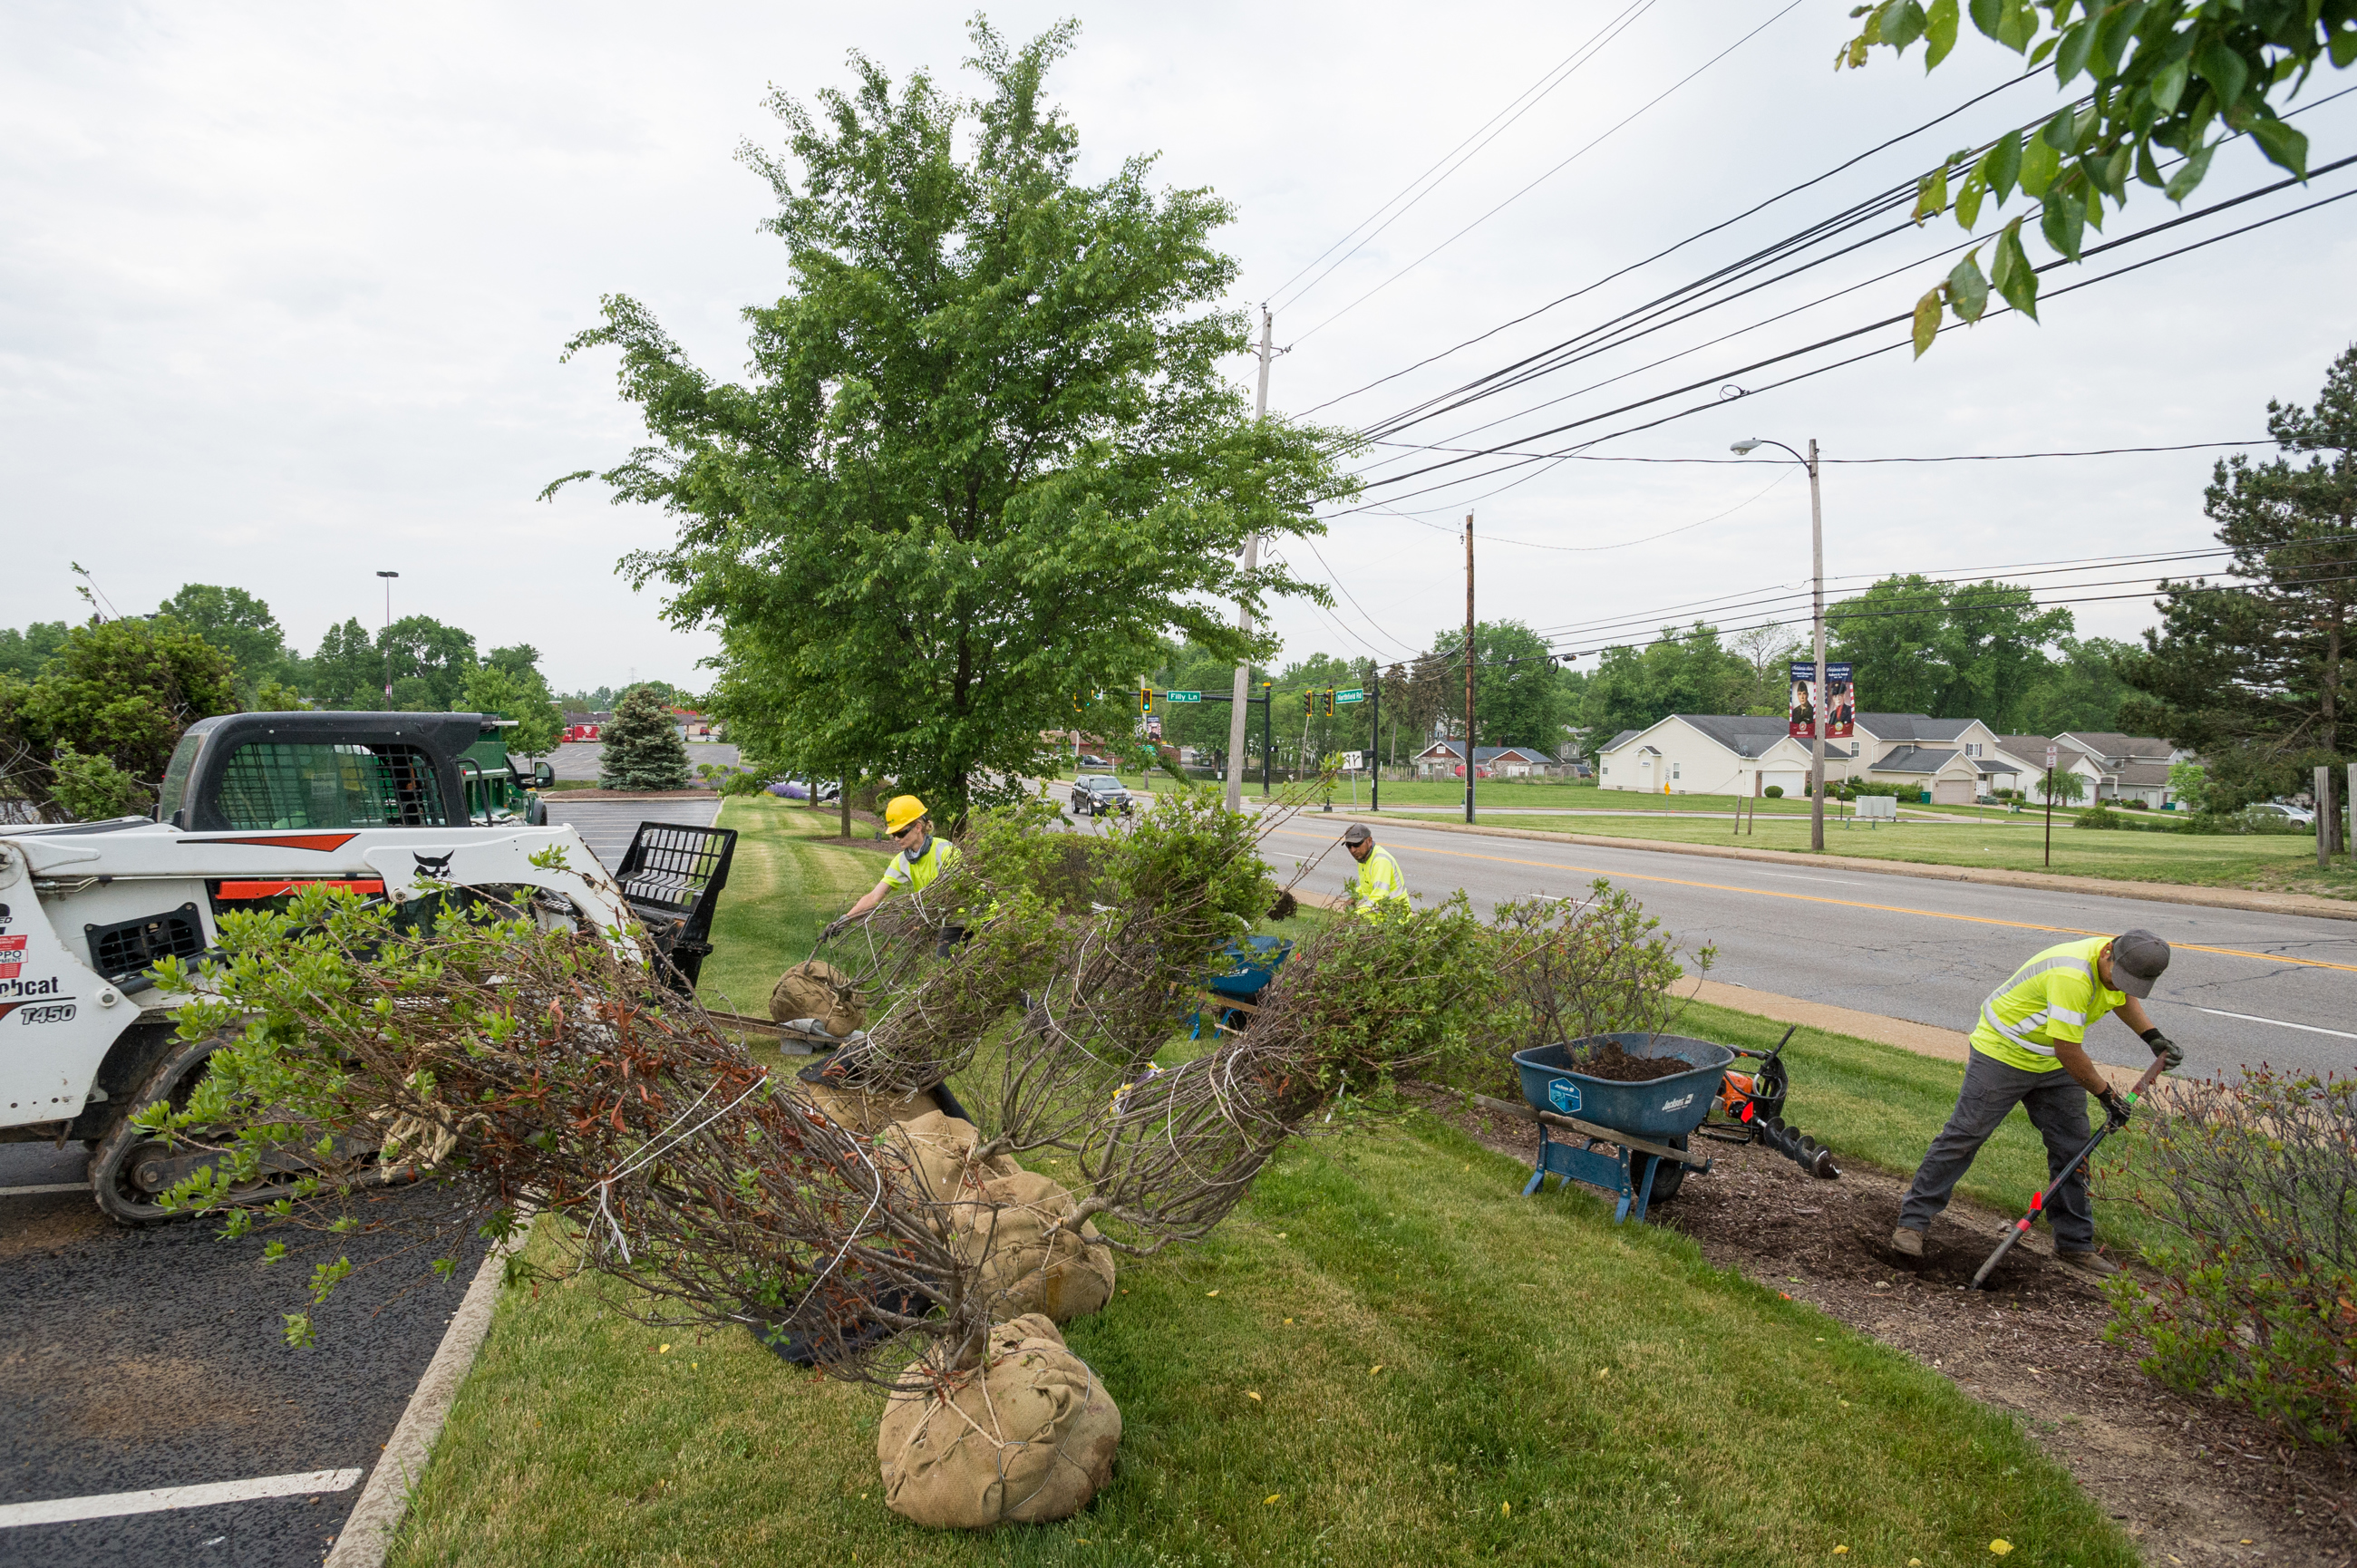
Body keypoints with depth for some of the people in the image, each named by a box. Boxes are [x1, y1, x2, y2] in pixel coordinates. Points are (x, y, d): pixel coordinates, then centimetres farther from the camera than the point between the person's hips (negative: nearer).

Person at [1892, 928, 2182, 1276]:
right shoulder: (2072, 975, -34)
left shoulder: (2121, 963, -5)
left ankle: (2075, 1243, 20)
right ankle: (1913, 1220, 1)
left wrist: (2153, 1036, 13)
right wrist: (2106, 1093, -17)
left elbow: (2123, 997, 23)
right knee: (1963, 1136, -7)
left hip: (2056, 1065, 8)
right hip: (2001, 1054, -8)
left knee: (2071, 1149, 7)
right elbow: (2067, 1049, -29)